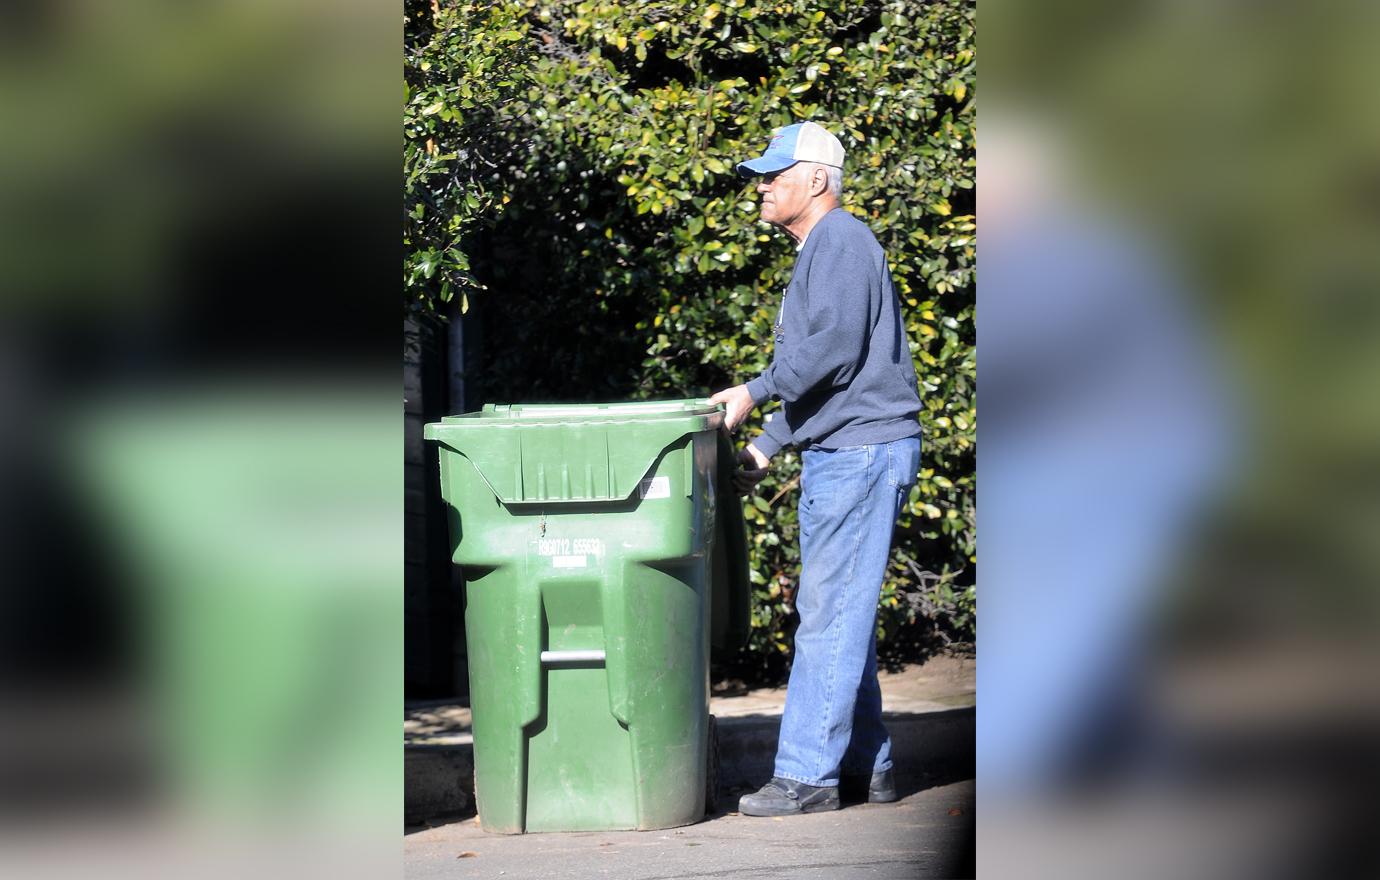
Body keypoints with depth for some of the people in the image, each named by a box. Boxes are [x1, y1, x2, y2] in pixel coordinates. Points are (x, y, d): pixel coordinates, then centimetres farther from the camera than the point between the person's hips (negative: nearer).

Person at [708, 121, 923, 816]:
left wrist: (755, 392, -16)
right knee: (840, 615, 13)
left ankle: (807, 775, -9)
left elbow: (834, 347, -22)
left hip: (864, 451, -11)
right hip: (838, 453, 11)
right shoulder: (817, 253, 22)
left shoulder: (841, 239, -10)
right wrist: (767, 446, 22)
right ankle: (865, 764, 18)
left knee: (830, 615, -10)